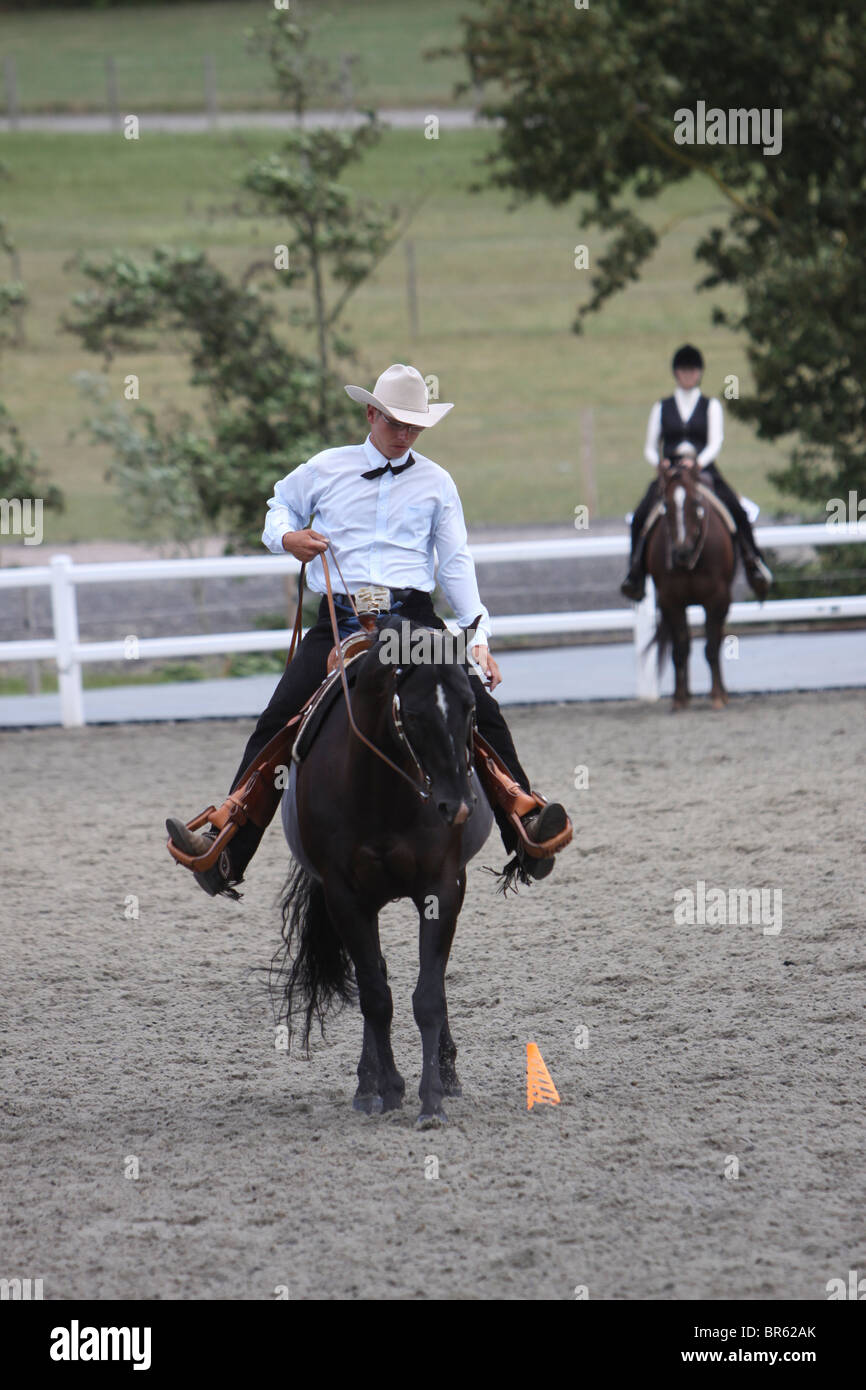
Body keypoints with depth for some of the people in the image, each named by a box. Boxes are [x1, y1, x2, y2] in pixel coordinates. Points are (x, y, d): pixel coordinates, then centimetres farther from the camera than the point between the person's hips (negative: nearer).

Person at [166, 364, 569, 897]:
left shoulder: (436, 482, 11)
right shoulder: (326, 469, 12)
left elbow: (457, 563, 9)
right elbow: (280, 507, 28)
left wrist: (479, 637, -1)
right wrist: (287, 537, 3)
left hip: (415, 618, 0)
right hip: (340, 621, 0)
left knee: (483, 712, -18)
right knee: (276, 725, -12)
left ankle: (525, 832, -17)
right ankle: (226, 854, -14)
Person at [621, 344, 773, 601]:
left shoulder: (710, 406, 11)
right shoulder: (662, 409, 14)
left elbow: (715, 443, -1)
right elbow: (650, 448, 13)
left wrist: (699, 462, -21)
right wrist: (660, 462, -11)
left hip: (704, 472, -1)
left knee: (737, 511, -25)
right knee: (640, 517, -24)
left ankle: (755, 565, -14)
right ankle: (636, 575, -19)